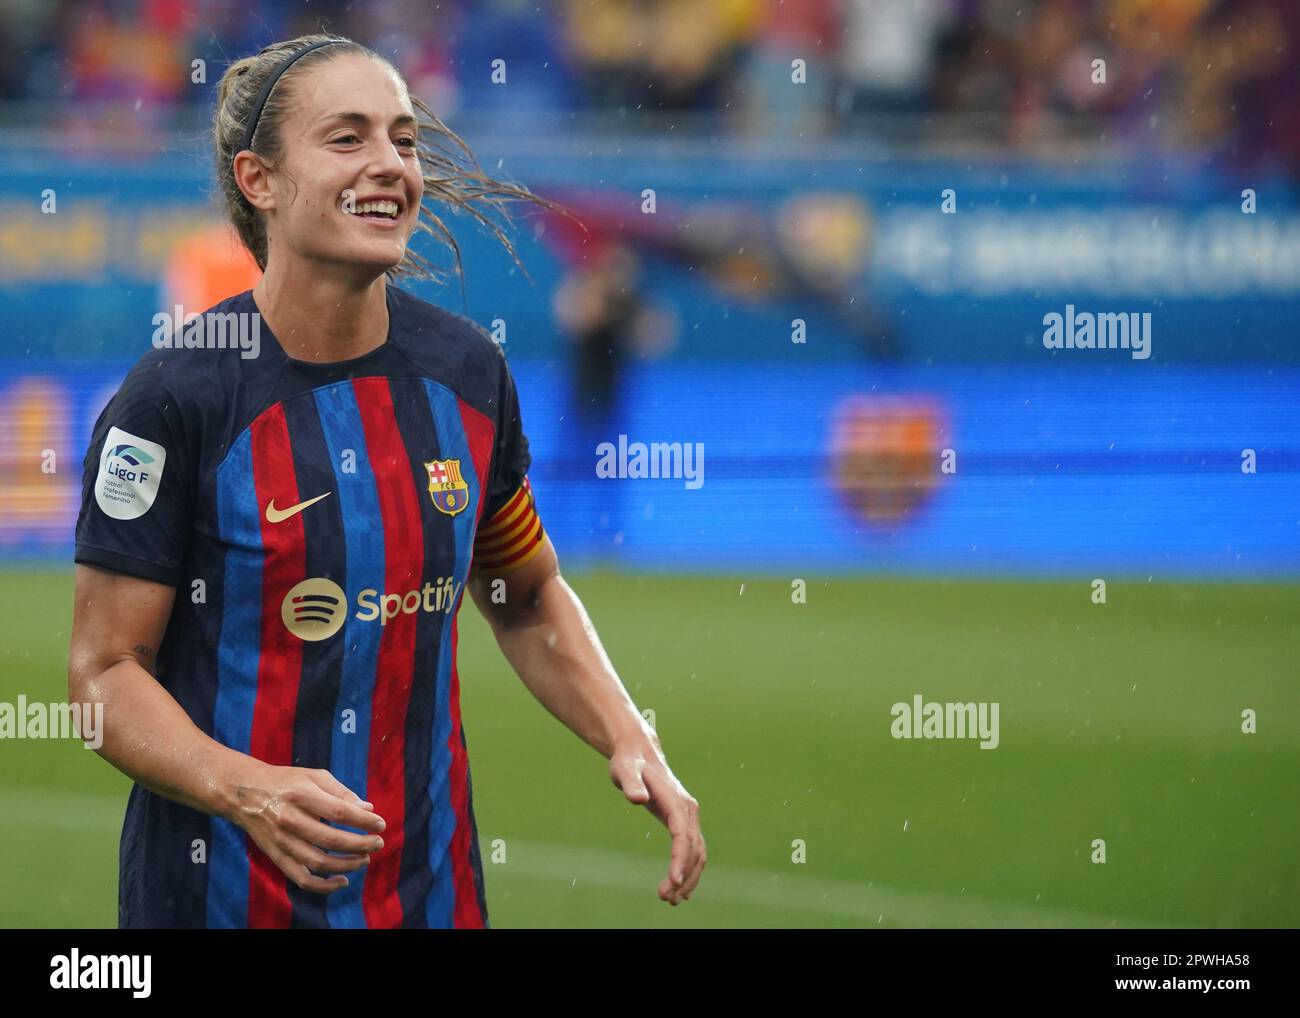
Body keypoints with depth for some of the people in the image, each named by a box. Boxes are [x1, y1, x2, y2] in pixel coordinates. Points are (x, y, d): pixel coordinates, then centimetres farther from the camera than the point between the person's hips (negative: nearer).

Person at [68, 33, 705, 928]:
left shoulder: (466, 371, 2)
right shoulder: (174, 399, -13)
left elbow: (528, 600, 16)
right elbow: (106, 669, -12)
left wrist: (630, 744, 1)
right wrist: (245, 789, -28)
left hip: (431, 881, 5)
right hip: (225, 886, -5)